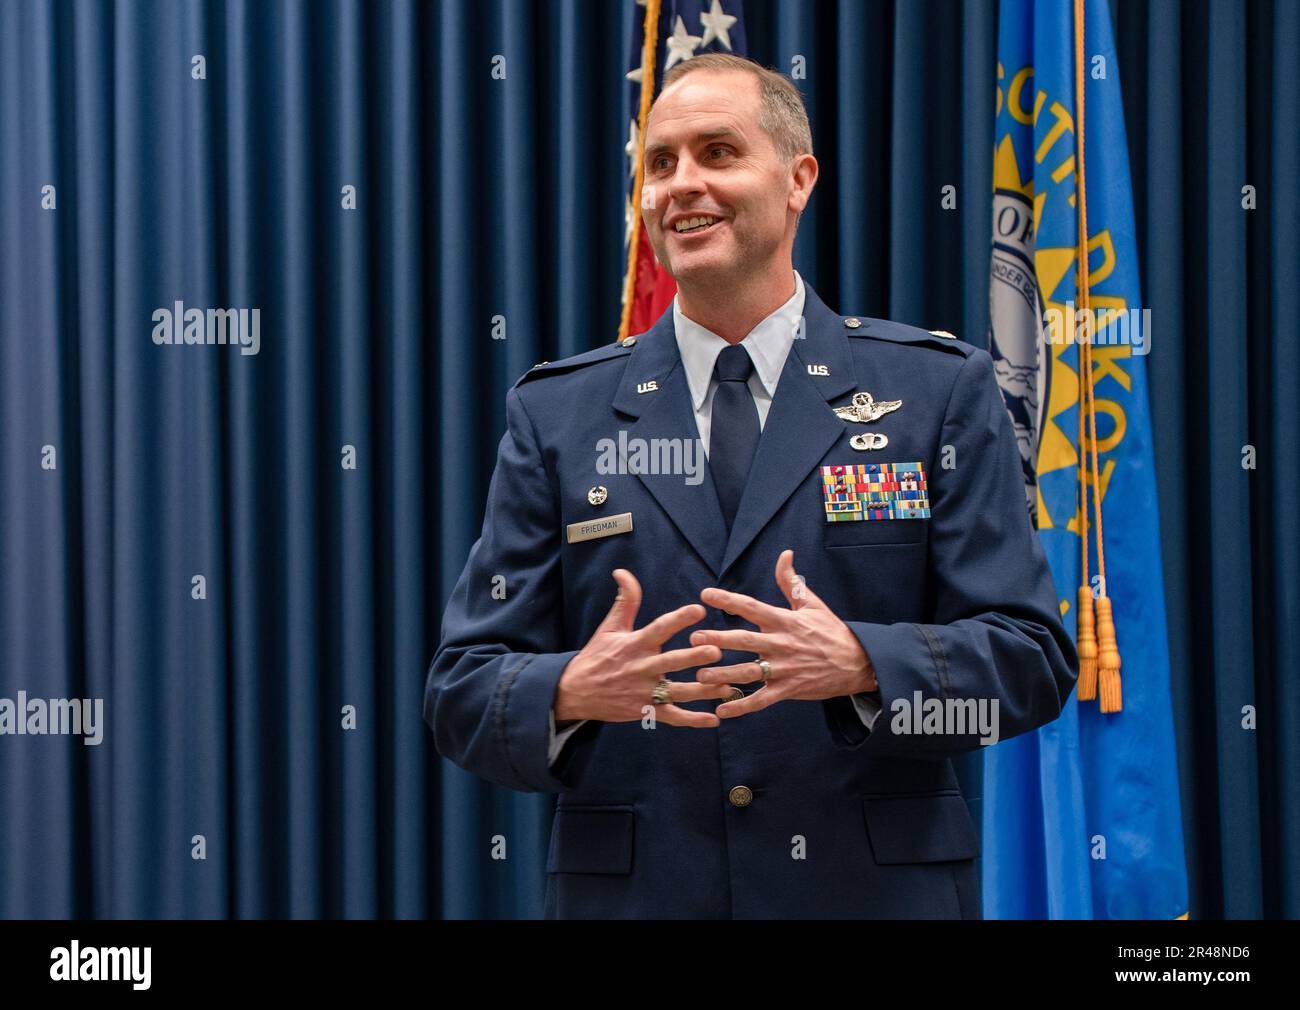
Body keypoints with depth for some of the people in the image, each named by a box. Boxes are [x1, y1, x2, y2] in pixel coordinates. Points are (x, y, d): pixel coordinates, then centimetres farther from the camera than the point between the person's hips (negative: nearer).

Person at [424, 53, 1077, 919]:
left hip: (878, 891, -1)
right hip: (629, 891, 1)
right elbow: (464, 690, 1)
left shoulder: (941, 388, 1)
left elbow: (1032, 658, -5)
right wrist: (573, 693, -20)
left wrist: (861, 666, -22)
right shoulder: (555, 414, 5)